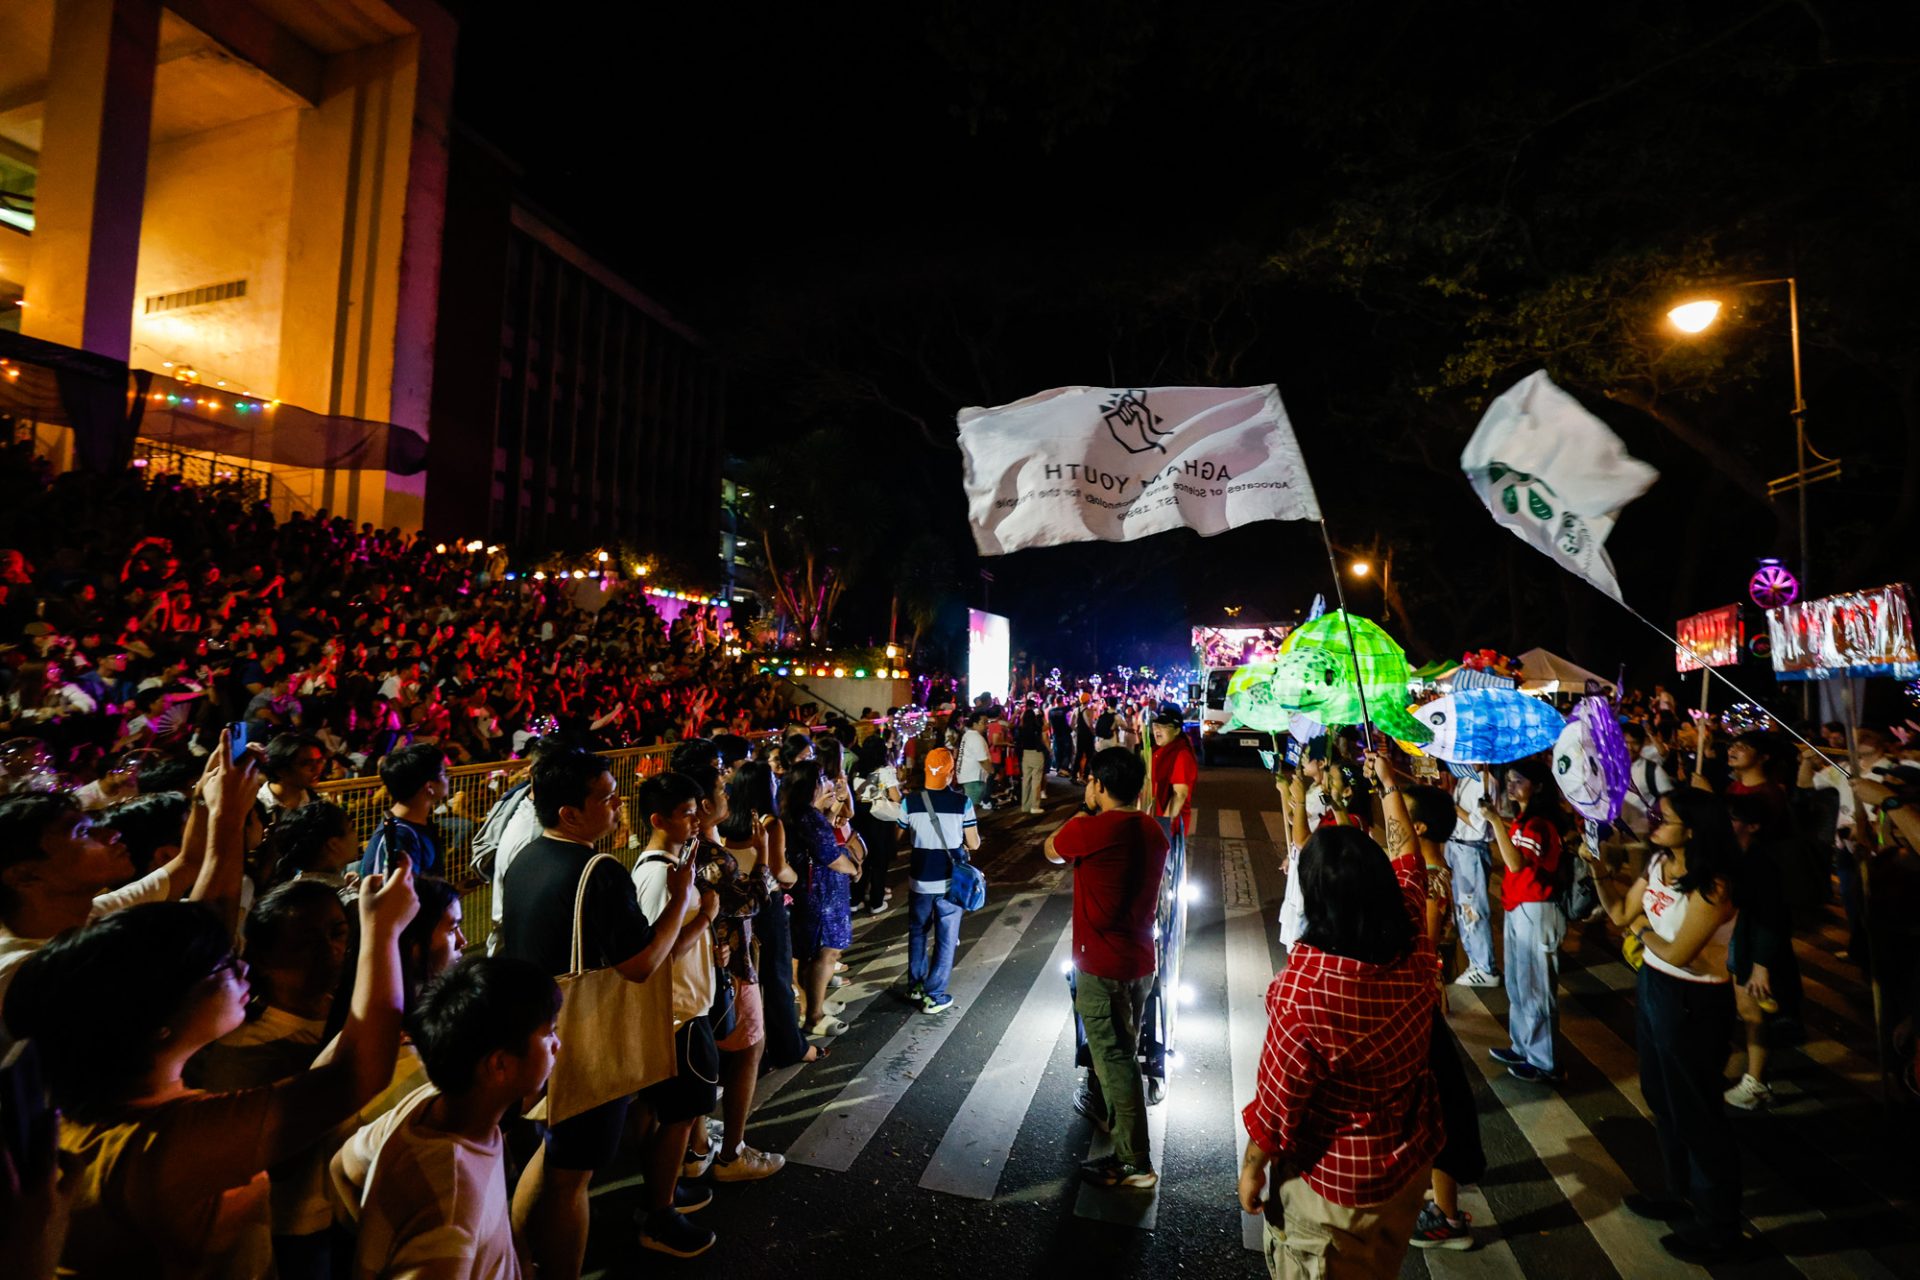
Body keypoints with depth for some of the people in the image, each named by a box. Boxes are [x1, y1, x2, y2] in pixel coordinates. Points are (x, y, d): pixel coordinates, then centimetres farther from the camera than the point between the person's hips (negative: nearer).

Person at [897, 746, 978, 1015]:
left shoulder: (909, 803, -10)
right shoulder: (962, 803, -14)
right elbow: (974, 844, -9)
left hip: (919, 880, 2)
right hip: (950, 882, -2)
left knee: (918, 933, 23)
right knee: (946, 939, 12)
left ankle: (915, 986, 33)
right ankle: (934, 996, 17)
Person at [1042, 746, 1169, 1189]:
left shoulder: (1089, 830, -23)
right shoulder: (1154, 831, -1)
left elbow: (1051, 850, -3)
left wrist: (1083, 812, 7)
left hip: (1102, 965, -8)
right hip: (1142, 960, 8)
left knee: (1115, 1057, 4)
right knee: (1120, 1045, 25)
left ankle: (1135, 1163, 15)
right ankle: (1102, 1106, 48)